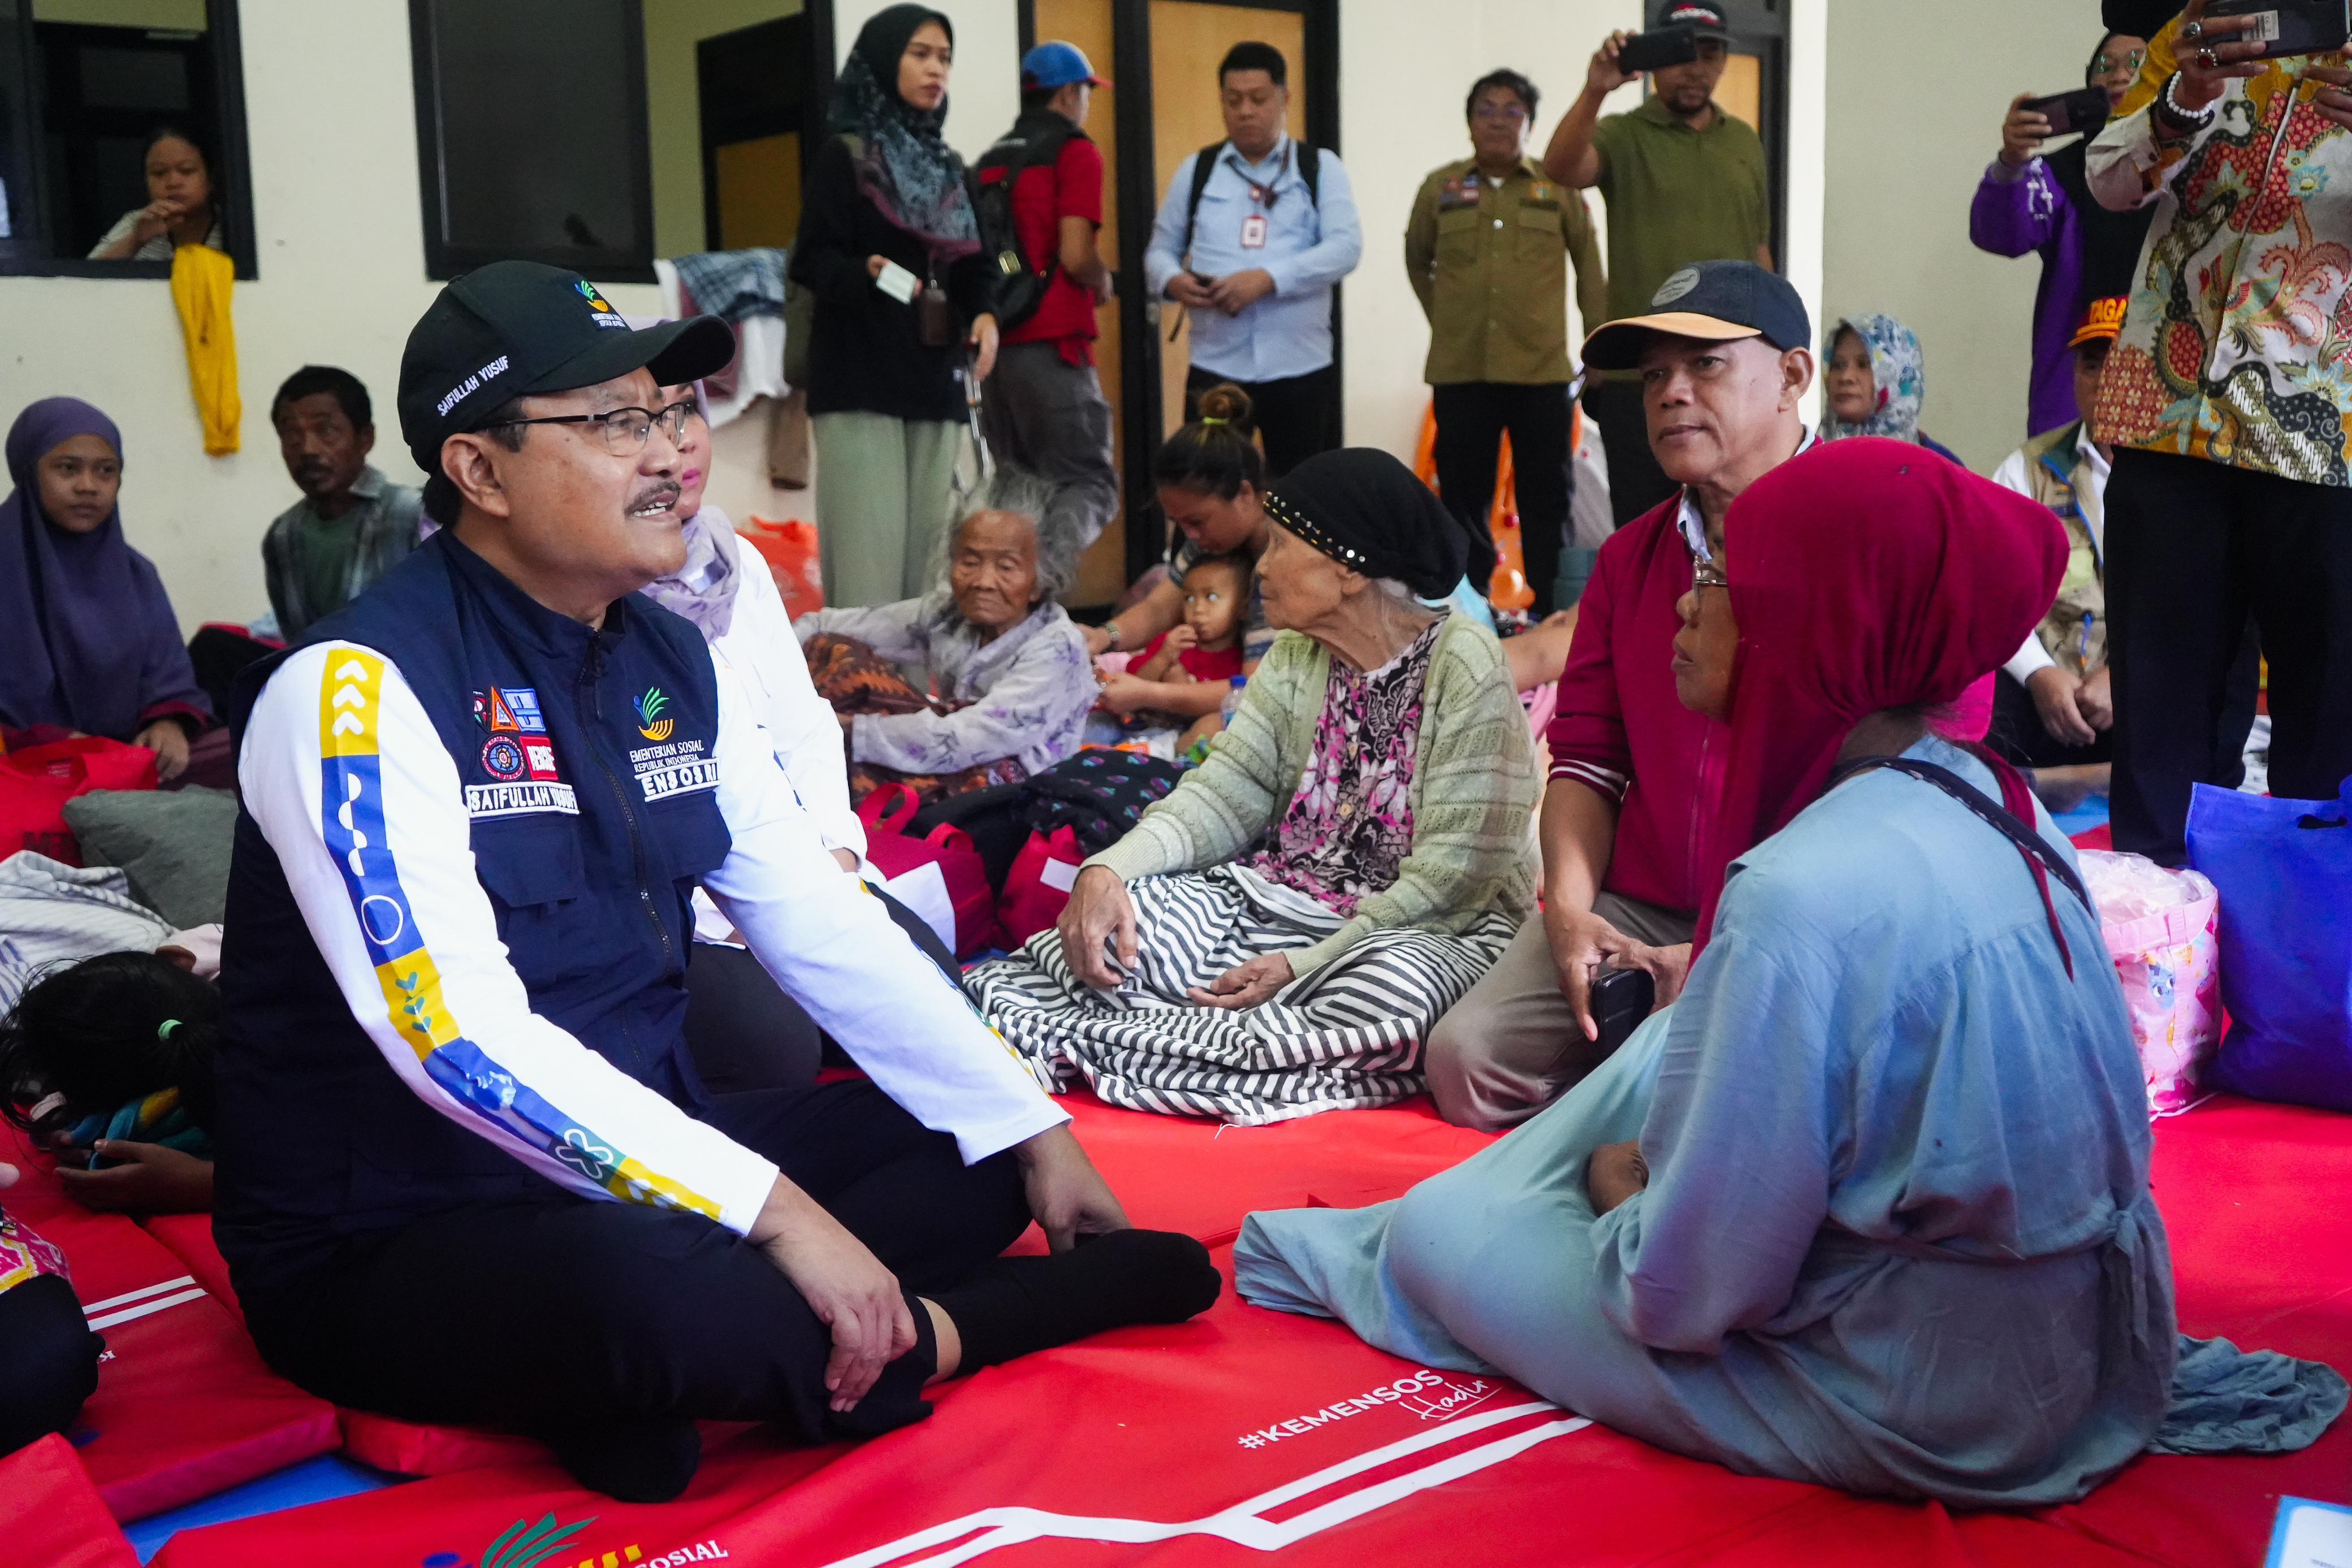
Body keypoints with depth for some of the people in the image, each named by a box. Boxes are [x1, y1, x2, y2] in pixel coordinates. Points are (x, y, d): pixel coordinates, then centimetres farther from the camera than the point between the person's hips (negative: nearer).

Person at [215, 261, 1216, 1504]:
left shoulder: (674, 666, 4)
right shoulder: (359, 688, -19)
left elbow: (826, 929, 7)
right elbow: (459, 1040, -29)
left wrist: (1032, 1130, 1)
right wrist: (776, 1208, -33)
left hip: (638, 1159, 8)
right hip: (388, 1246, -8)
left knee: (971, 1147, 3)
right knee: (678, 1298, -37)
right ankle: (903, 1337, -7)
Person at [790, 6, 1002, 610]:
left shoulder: (946, 164, 17)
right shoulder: (845, 154, 0)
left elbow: (969, 265, 16)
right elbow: (812, 259, -6)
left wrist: (983, 313, -5)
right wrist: (867, 273, -27)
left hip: (933, 374, 6)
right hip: (860, 373, -6)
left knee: (925, 539, 3)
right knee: (869, 540, -11)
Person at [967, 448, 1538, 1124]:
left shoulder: (1464, 665, -12)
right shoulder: (1295, 658, 9)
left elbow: (1458, 868, -17)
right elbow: (1225, 793, 1)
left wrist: (1306, 965, -24)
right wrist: (1108, 869, -19)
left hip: (1425, 930, -5)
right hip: (1289, 901, 5)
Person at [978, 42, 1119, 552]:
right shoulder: (1076, 152, -5)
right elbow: (1076, 256, -15)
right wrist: (1104, 282, 4)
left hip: (998, 341, 7)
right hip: (1051, 345, -7)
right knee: (1089, 481, -7)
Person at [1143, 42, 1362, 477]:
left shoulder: (1320, 168, 5)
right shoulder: (1196, 171, 11)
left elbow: (1346, 246, -7)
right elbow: (1160, 249, 15)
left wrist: (1268, 278, -20)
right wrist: (1173, 281, -10)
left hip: (1301, 368, -1)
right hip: (1215, 367, 1)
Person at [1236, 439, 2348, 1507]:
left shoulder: (1801, 894, -29)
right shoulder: (1986, 800, -3)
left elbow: (1691, 1290, -23)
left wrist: (1617, 1181, -2)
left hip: (1921, 1419, -8)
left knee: (1439, 1228, 4)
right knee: (1672, 1047, 20)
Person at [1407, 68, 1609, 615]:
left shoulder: (1558, 189, 1)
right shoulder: (1440, 187, 5)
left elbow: (1590, 267, 5)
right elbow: (1418, 262, 19)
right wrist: (1449, 319, 12)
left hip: (1541, 369, -1)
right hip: (1460, 370, 1)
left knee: (1546, 494, 5)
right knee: (1464, 496, 7)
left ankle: (1550, 612, 15)